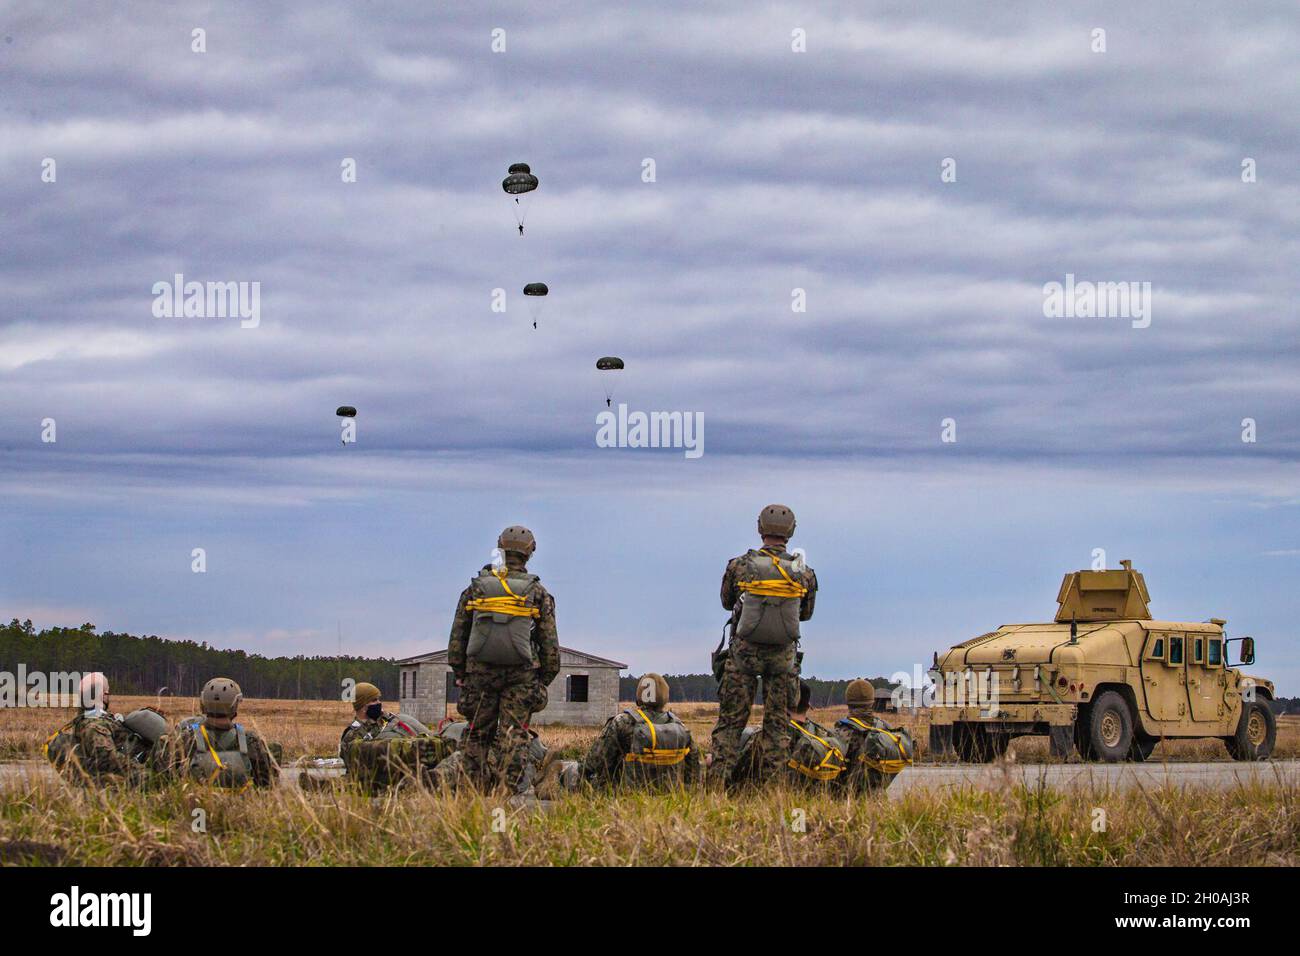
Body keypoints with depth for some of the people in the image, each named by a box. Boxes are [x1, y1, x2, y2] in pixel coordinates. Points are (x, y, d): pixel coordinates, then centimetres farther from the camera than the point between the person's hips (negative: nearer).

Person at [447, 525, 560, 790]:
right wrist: (545, 678, 11)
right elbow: (549, 641, 3)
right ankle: (509, 788, -11)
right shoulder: (537, 592, 2)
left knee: (477, 734, 9)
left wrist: (459, 673, 15)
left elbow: (457, 635, 8)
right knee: (514, 735, -2)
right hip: (520, 676, -1)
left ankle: (476, 788, 7)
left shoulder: (476, 588, 5)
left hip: (480, 672, 1)